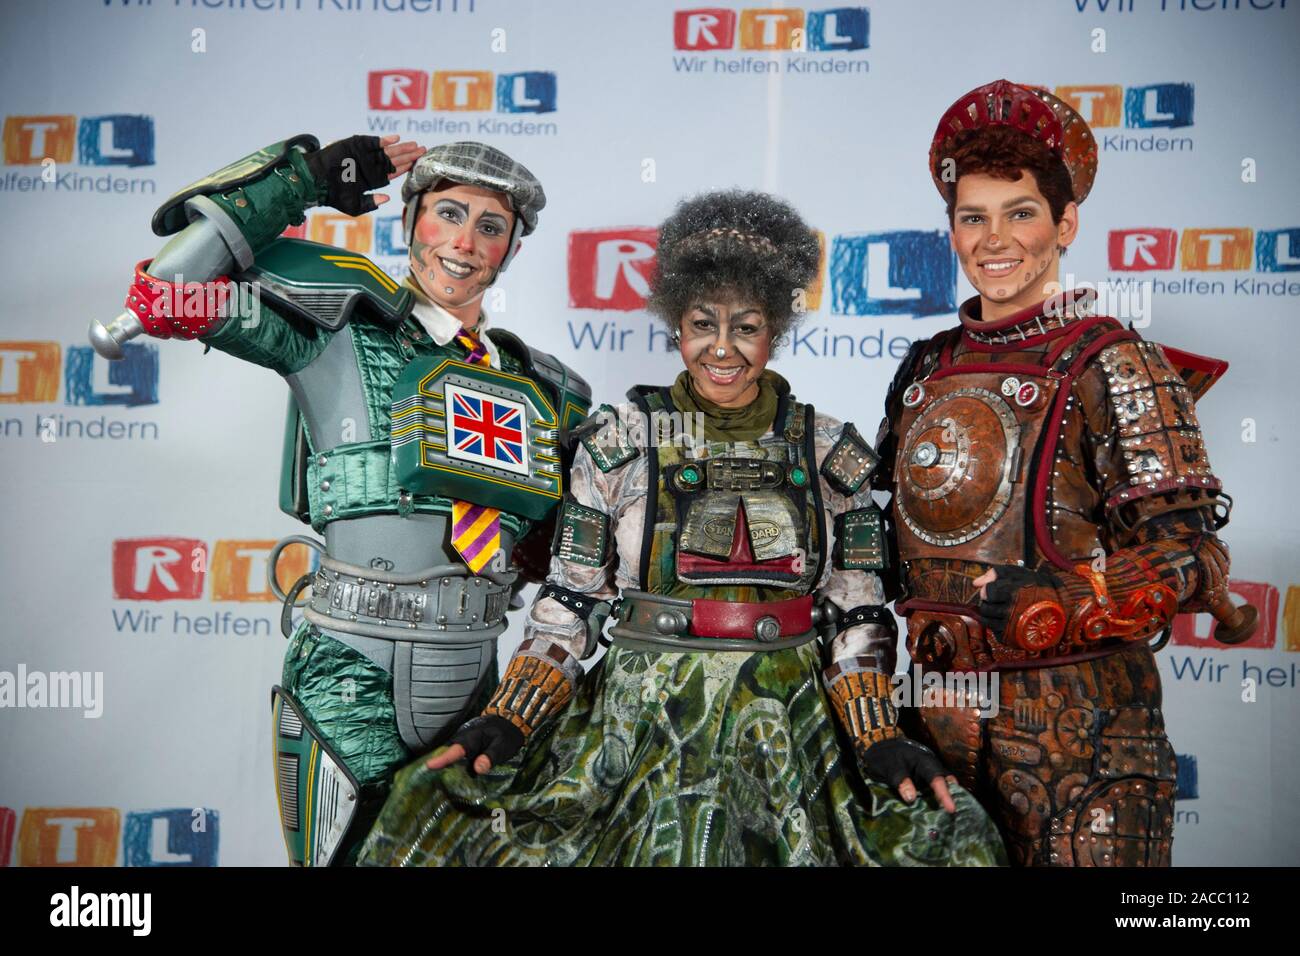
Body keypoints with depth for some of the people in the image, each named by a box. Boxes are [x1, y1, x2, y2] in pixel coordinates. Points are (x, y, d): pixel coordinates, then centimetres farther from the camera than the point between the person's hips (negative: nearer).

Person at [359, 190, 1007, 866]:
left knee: (947, 833, -17)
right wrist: (508, 720, -7)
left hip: (788, 730, 2)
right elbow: (569, 600, 3)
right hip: (638, 725, -1)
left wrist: (879, 736, -6)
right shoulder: (618, 442, 1)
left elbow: (856, 612, 7)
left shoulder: (832, 453, 5)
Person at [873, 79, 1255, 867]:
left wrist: (1045, 602, -26)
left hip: (1073, 733, -5)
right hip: (933, 722, 5)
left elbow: (1191, 557, -14)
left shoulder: (1110, 364, -9)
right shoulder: (927, 368, 7)